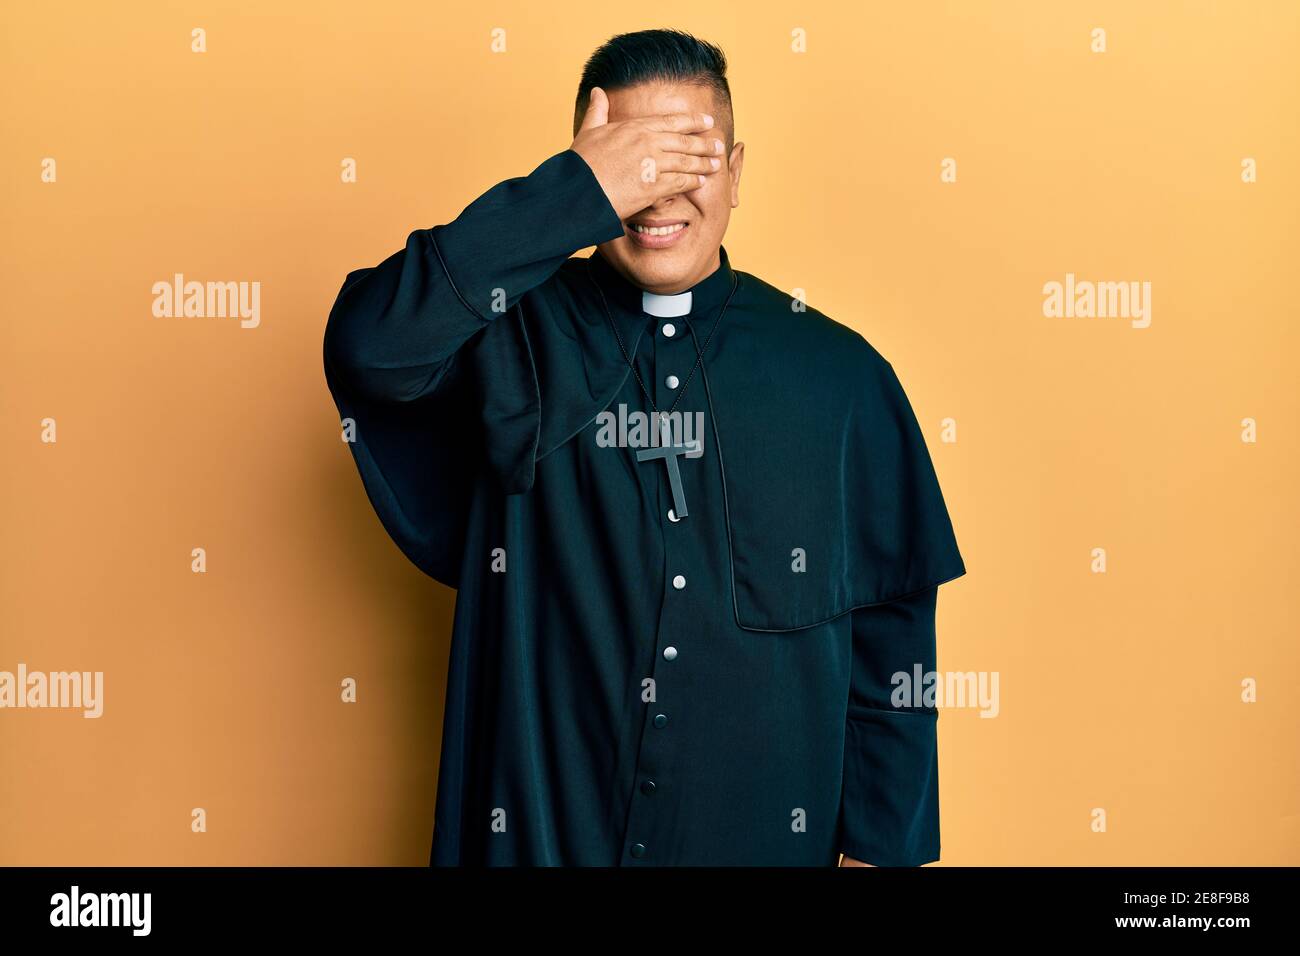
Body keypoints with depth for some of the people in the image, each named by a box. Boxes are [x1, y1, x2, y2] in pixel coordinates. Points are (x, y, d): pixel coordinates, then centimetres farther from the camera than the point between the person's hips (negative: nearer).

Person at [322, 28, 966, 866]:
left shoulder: (839, 373, -3)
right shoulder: (509, 341, -5)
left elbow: (890, 639, 0)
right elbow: (368, 346, -27)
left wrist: (880, 847, -2)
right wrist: (576, 192, -28)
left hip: (767, 830, 1)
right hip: (533, 826, -1)